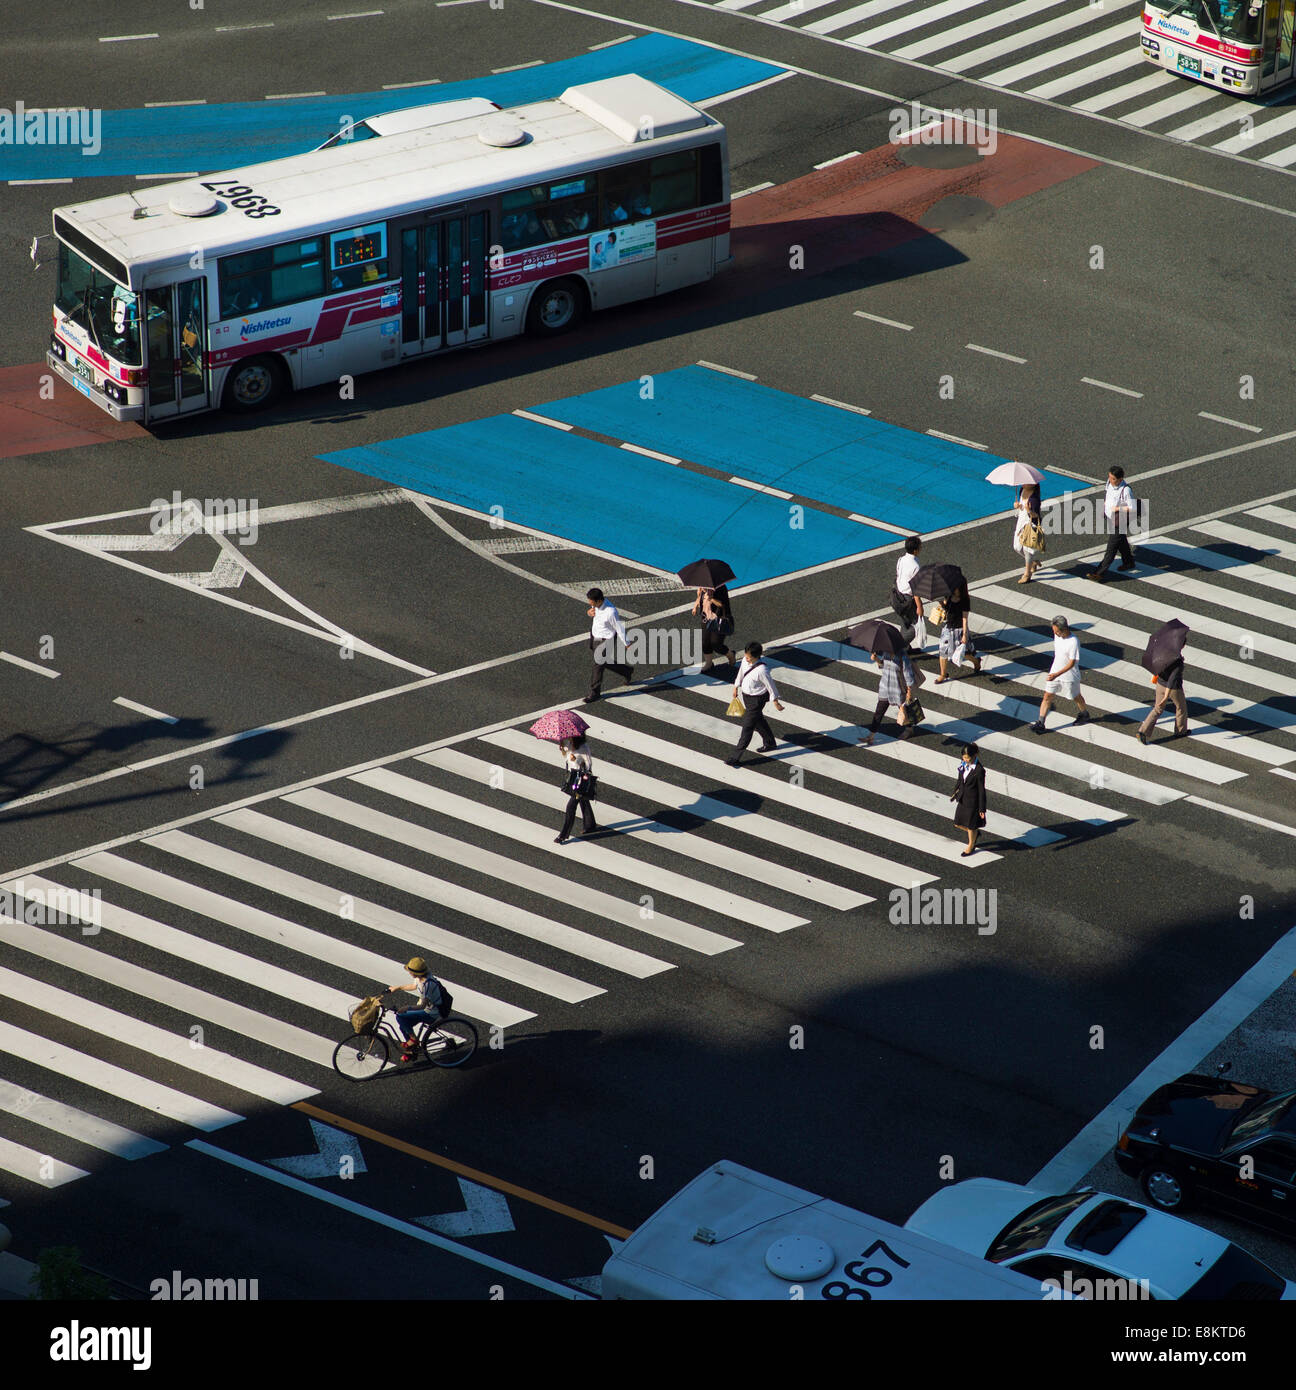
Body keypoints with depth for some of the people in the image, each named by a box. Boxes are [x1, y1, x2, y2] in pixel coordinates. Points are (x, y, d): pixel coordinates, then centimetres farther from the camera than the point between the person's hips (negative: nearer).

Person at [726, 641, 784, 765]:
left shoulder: (761, 670, -31)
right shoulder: (745, 660, -10)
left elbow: (770, 686, -20)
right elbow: (741, 673, 11)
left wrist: (775, 703, -10)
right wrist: (736, 687, 21)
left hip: (756, 699, -9)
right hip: (746, 695, 9)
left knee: (747, 727, -1)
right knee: (758, 721, 27)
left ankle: (737, 757, 5)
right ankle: (770, 743, 50)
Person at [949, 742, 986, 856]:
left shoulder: (979, 770, -25)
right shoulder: (963, 765, -6)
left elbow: (981, 790, -18)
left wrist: (982, 809, -13)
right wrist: (954, 792, 23)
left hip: (973, 801, -7)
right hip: (962, 799, 7)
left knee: (970, 825, 12)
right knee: (958, 823, 17)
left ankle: (971, 846, 37)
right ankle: (975, 832, 45)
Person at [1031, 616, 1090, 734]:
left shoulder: (1074, 642, -31)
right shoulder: (1057, 635, -8)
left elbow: (1072, 663, -28)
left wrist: (1056, 675, -35)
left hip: (1069, 675, -6)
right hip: (1055, 672, 6)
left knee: (1075, 697, 17)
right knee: (1047, 696, 3)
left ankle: (1084, 714, 45)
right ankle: (1040, 724, 6)